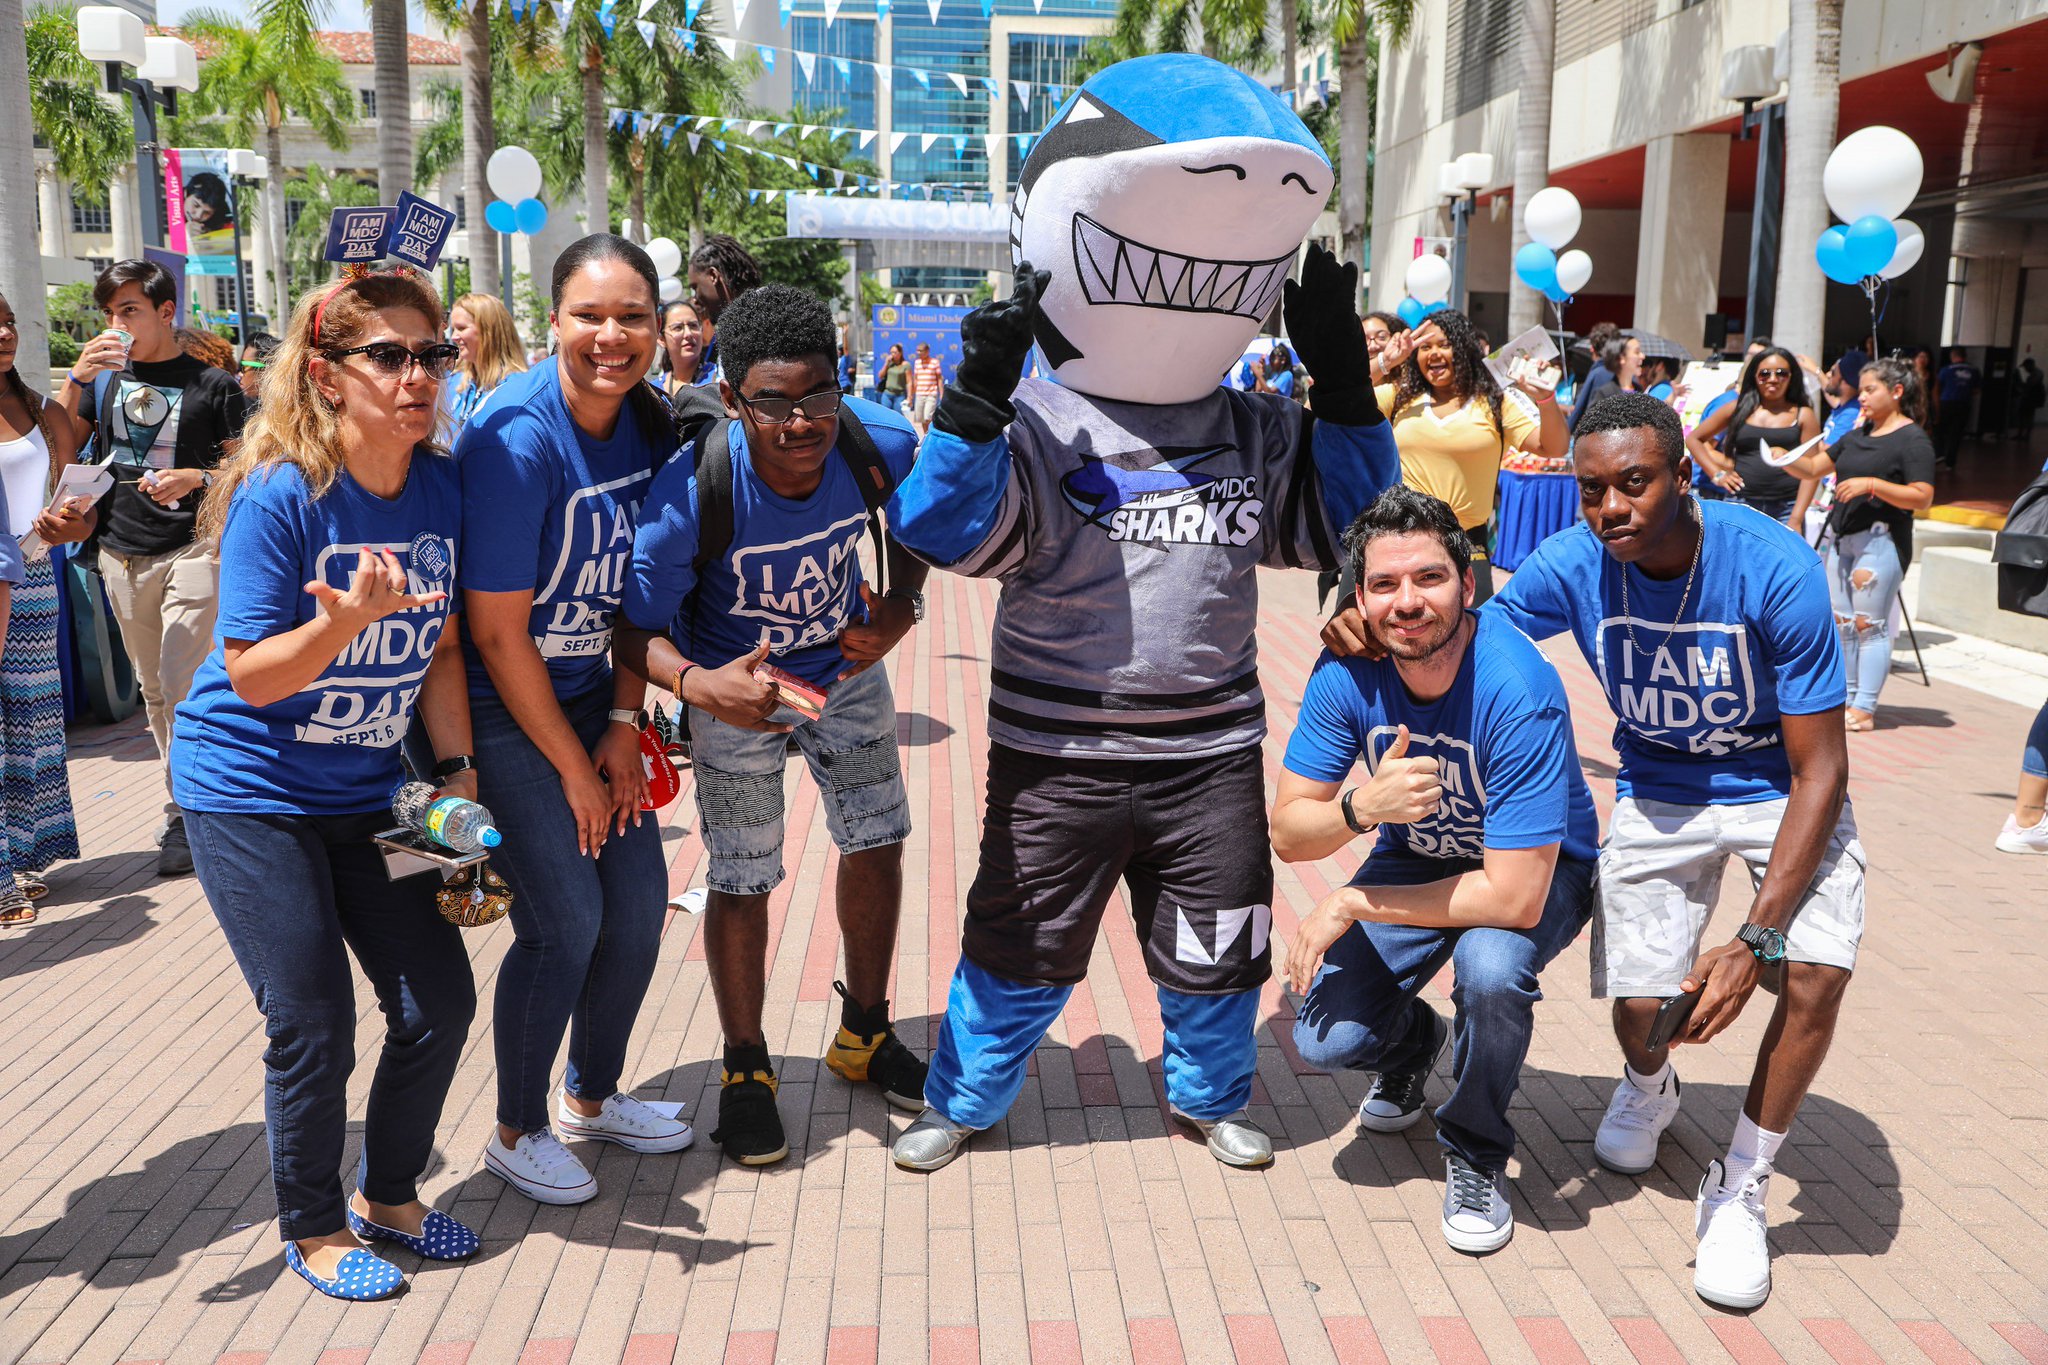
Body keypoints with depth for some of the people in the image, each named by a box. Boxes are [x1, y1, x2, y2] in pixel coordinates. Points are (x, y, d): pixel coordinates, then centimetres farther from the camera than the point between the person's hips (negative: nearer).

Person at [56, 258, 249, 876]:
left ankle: (184, 812, -1)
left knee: (182, 684, -11)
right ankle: (188, 798, 19)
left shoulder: (213, 384, 0)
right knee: (154, 690, 10)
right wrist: (77, 377, -7)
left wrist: (196, 478, -16)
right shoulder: (105, 374, 11)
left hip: (191, 549, -5)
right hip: (122, 554, 5)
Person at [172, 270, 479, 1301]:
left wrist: (458, 777, 1)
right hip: (250, 795, -5)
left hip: (368, 789, 6)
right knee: (314, 1029, -2)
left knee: (439, 1004, 5)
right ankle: (314, 1230, 24)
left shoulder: (441, 487, -5)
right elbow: (255, 676, -20)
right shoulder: (278, 497, -21)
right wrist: (350, 616, -36)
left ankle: (389, 1197, 30)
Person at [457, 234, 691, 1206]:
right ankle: (516, 1132, 17)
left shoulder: (648, 423, -3)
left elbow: (635, 590, 5)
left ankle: (594, 1096, 31)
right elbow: (497, 632, -20)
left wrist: (624, 726, -1)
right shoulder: (517, 439, -24)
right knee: (565, 918, -6)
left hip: (591, 694, 7)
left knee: (639, 899, 8)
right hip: (502, 710, -7)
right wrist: (572, 768, -14)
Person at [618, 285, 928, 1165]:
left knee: (877, 843, 12)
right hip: (735, 688, -3)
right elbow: (636, 628, -25)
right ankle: (745, 1070, 24)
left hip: (846, 671, 4)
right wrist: (698, 684, -45)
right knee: (742, 881, 1)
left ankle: (864, 1032, 34)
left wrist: (900, 607, -16)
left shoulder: (882, 444, -25)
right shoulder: (695, 490, -35)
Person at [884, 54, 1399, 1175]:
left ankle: (1208, 1094, 43)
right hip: (1055, 753, -3)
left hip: (1211, 749, 4)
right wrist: (975, 398, -31)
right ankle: (961, 1100, 34)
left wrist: (1343, 383, -1)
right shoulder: (1036, 426, -10)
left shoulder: (1255, 433, 4)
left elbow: (1347, 521, 8)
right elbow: (946, 530, -21)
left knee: (1217, 952, 16)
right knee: (1022, 947, 10)